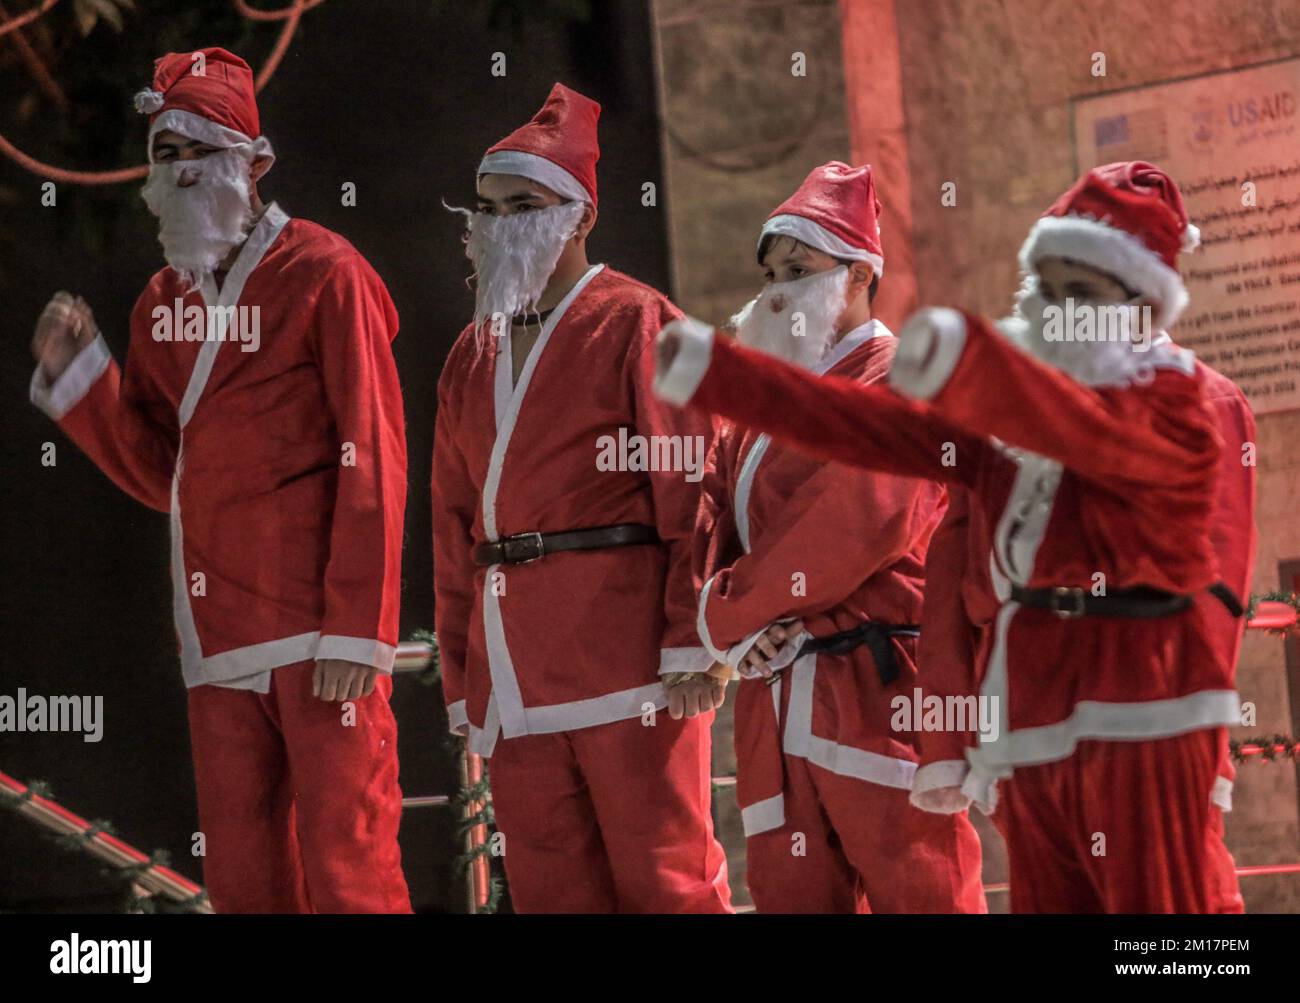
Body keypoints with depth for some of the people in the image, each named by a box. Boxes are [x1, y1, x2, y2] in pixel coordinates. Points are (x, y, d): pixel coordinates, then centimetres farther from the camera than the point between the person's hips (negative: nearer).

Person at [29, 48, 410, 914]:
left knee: (345, 862, -7)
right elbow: (160, 477, 16)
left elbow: (372, 465, -10)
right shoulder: (163, 304, 14)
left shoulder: (323, 275, -5)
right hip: (219, 639, 7)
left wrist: (355, 631, -16)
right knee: (241, 872, 8)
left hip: (321, 634, -6)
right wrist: (78, 377, 2)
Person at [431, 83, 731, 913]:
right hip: (514, 672, 7)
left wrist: (693, 646, -14)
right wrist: (462, 675, 16)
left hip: (622, 646, -7)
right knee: (549, 888, 7)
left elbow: (694, 492, -8)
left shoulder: (636, 325, -3)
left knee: (661, 874, -5)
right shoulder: (474, 354, 18)